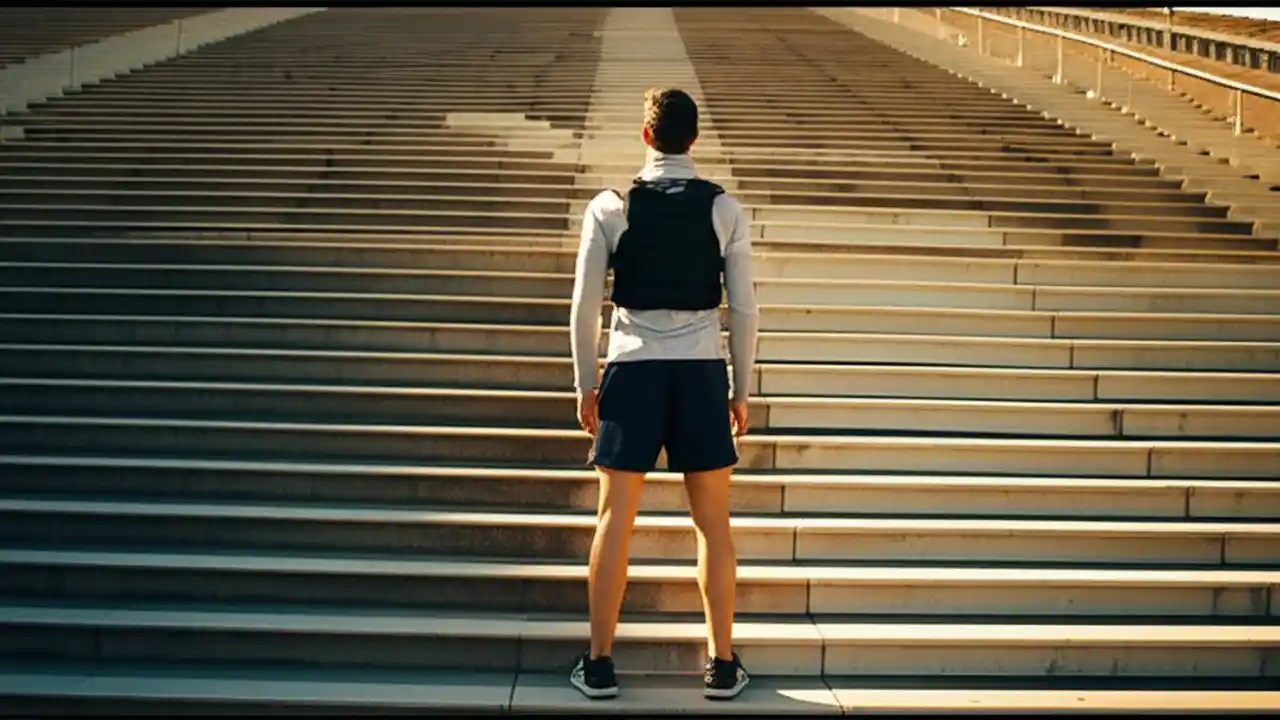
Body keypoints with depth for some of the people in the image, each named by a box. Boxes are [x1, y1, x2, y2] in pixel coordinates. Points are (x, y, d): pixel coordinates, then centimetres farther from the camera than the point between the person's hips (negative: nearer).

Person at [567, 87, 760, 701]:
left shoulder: (610, 207, -3)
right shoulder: (725, 210, 0)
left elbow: (585, 303, -3)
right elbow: (744, 307, 0)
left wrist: (586, 383, 6)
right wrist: (741, 390, 9)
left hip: (632, 368, -1)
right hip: (702, 370, 1)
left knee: (615, 519, 6)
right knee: (712, 521, 8)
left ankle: (599, 664, 11)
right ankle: (722, 665, 14)